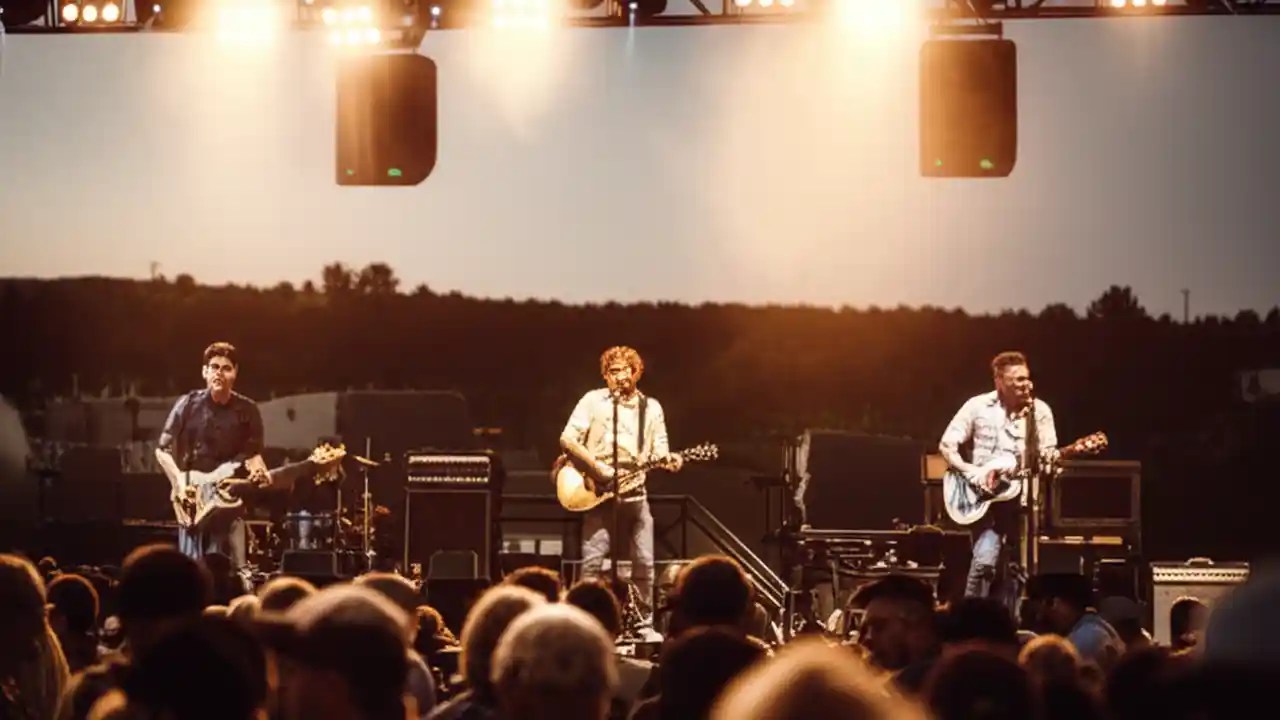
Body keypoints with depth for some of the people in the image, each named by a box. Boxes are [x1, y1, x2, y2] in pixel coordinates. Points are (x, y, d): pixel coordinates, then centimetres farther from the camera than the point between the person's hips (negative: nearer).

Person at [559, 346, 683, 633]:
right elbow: (567, 439, -6)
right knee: (592, 561, -9)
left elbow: (659, 450, 8)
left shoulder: (651, 407, 10)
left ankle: (645, 624, 13)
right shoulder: (594, 400, 0)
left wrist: (668, 460, -16)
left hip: (635, 492, 3)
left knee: (644, 562, 3)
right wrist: (597, 465, -15)